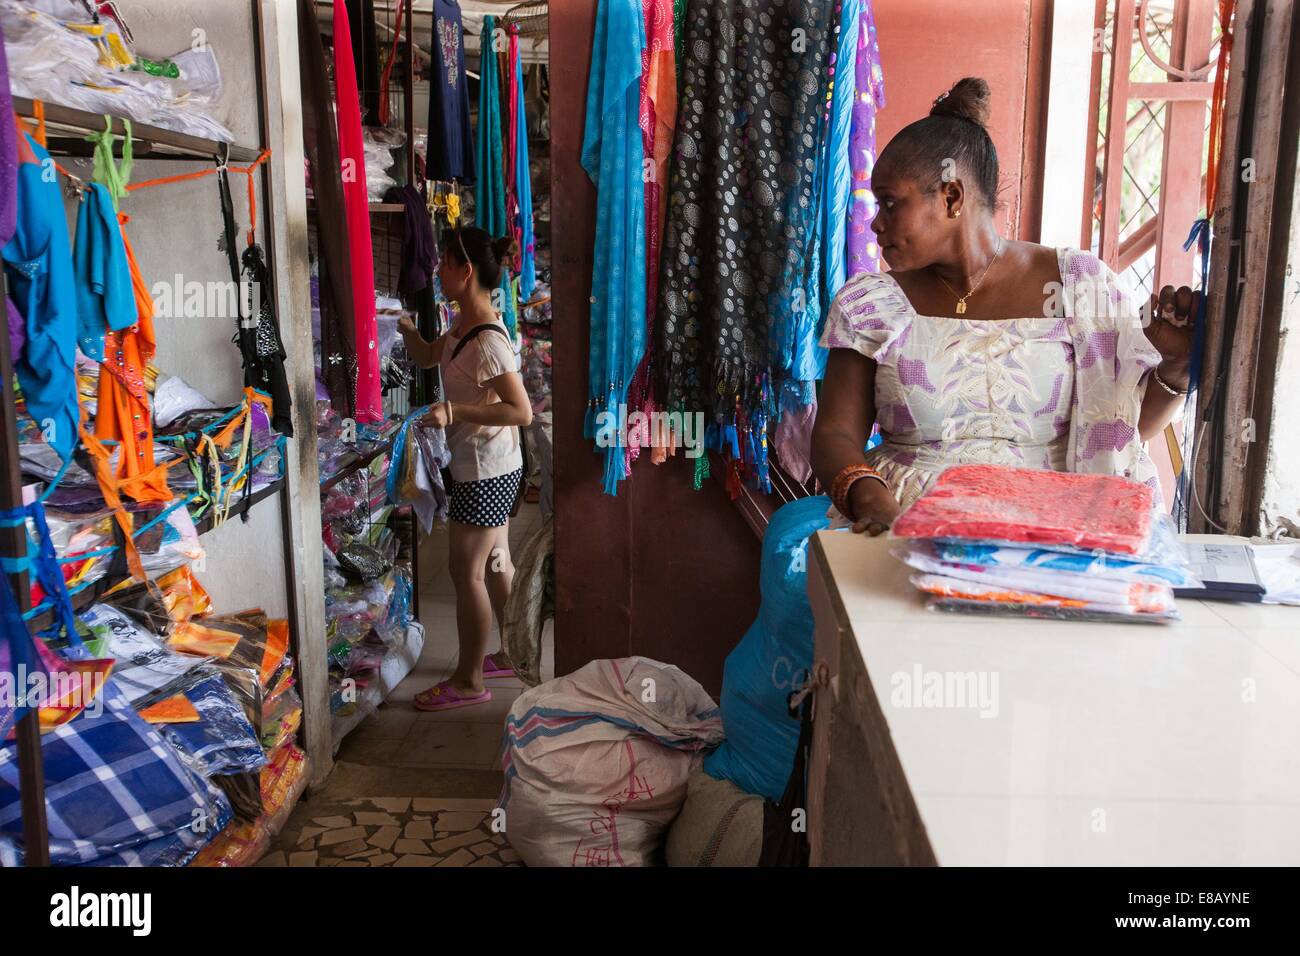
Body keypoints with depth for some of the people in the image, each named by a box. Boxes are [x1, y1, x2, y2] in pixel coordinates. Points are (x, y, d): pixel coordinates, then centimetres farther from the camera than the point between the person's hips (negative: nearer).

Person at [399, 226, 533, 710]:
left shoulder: (487, 341, -24)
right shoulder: (464, 326, 6)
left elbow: (521, 411, -28)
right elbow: (427, 357, 23)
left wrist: (454, 410, -32)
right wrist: (404, 325, 7)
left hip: (485, 473, -10)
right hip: (488, 469, 10)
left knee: (467, 572, 0)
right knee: (495, 564, 19)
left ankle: (468, 680, 14)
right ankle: (511, 654, 33)